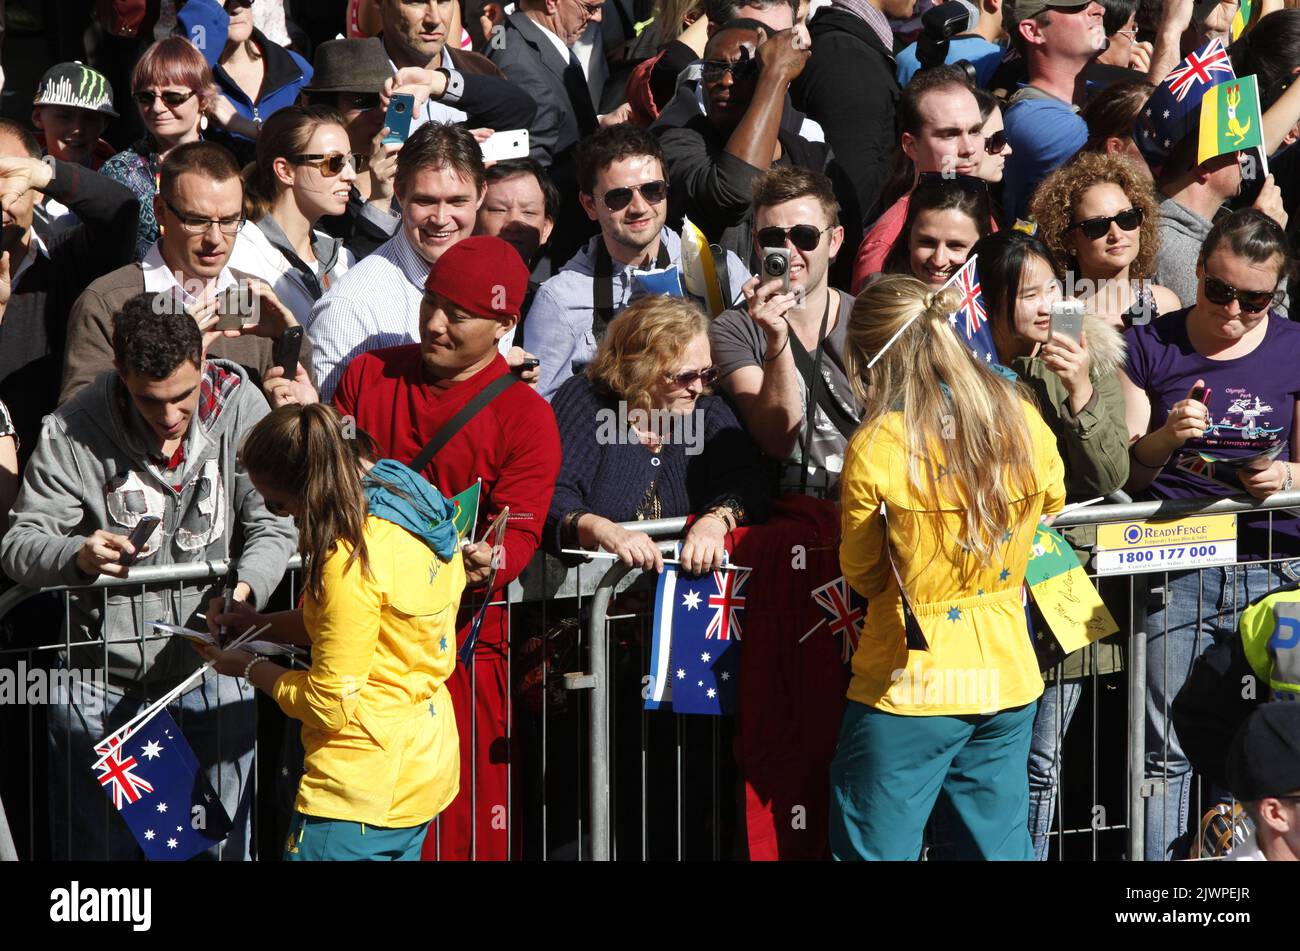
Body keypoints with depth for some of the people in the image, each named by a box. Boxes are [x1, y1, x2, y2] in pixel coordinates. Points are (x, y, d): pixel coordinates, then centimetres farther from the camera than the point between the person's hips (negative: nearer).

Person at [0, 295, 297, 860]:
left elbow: (273, 525, -4)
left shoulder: (240, 408, -6)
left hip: (212, 676, 1)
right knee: (94, 849, 8)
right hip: (101, 681, -1)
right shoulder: (72, 433, -10)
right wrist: (77, 556, -28)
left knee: (219, 847, 10)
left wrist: (247, 587, -25)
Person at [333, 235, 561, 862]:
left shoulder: (525, 416, -3)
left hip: (463, 639, -3)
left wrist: (488, 566, -32)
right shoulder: (369, 375, 10)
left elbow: (520, 531, -10)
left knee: (457, 823, -3)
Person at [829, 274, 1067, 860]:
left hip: (911, 688, -5)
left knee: (876, 849, 5)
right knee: (1000, 848, 14)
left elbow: (862, 576, -4)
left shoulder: (875, 449, -17)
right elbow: (1052, 503, 19)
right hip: (1006, 678, 5)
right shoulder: (1024, 424, -3)